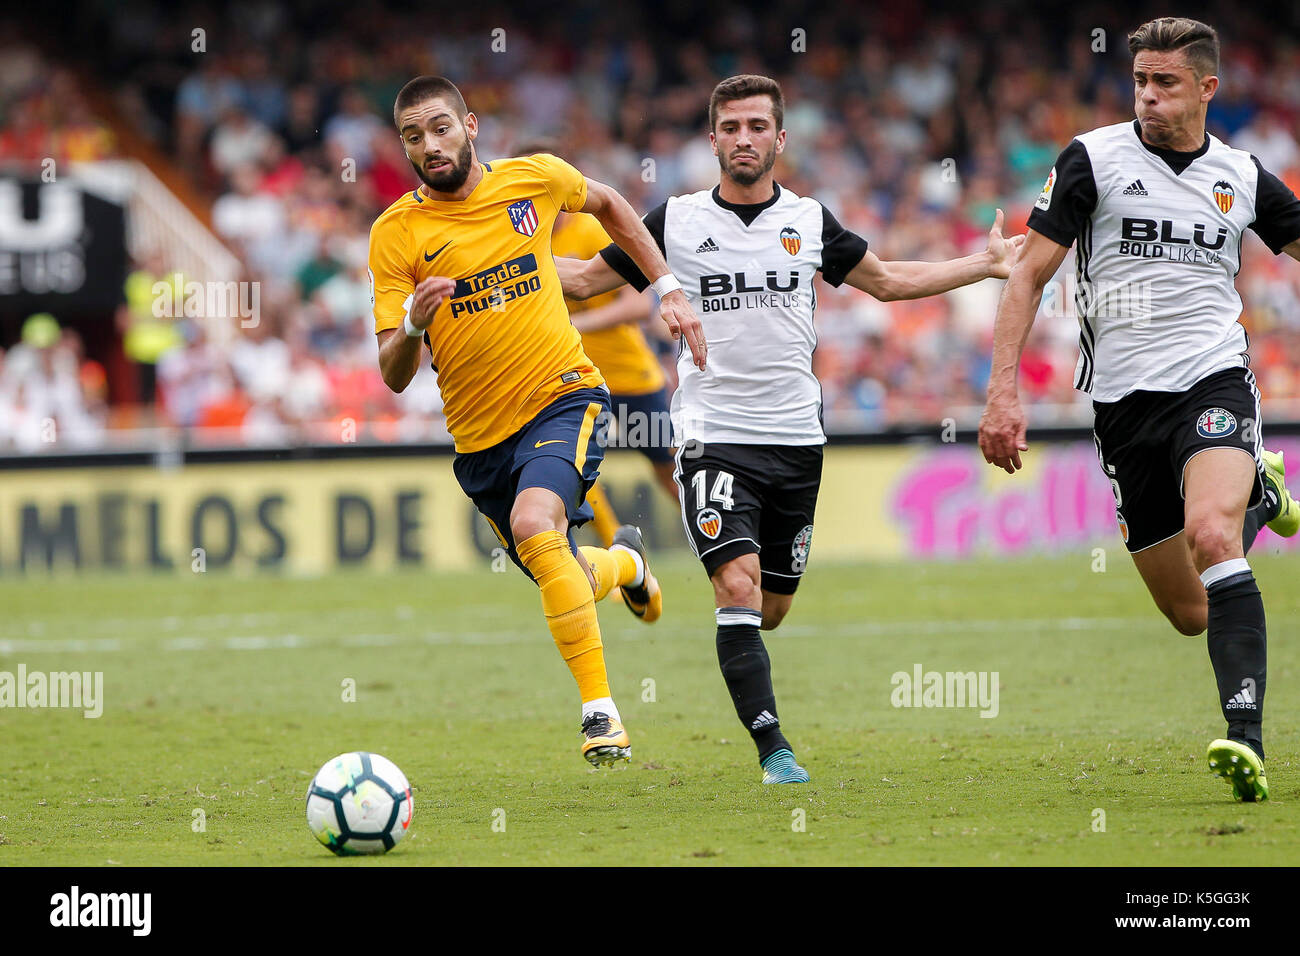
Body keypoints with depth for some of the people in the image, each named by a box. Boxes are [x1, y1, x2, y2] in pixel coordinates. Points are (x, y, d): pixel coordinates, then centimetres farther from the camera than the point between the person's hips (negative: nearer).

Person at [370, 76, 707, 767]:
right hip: (480, 436, 2)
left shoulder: (534, 179, -4)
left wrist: (667, 289, 14)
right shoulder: (396, 232, -7)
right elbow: (394, 377, -9)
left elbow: (607, 204, 20)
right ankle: (622, 562, 49)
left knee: (534, 524, -31)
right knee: (567, 588, 10)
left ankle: (600, 711, -25)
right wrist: (413, 326, -31)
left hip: (562, 396, -2)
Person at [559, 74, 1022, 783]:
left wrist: (987, 264, 19)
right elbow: (586, 278, 10)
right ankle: (773, 750, -22)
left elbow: (889, 281, 22)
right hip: (714, 437, -3)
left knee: (772, 609, 8)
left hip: (796, 438, 3)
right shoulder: (677, 221, 1)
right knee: (738, 586, -20)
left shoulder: (810, 221, 7)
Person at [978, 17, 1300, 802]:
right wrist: (1004, 391, -7)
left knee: (1209, 534, -31)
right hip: (1126, 404, 1)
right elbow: (1030, 274, 2)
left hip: (1213, 383, -1)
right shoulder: (1094, 158, 1)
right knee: (1191, 614, 6)